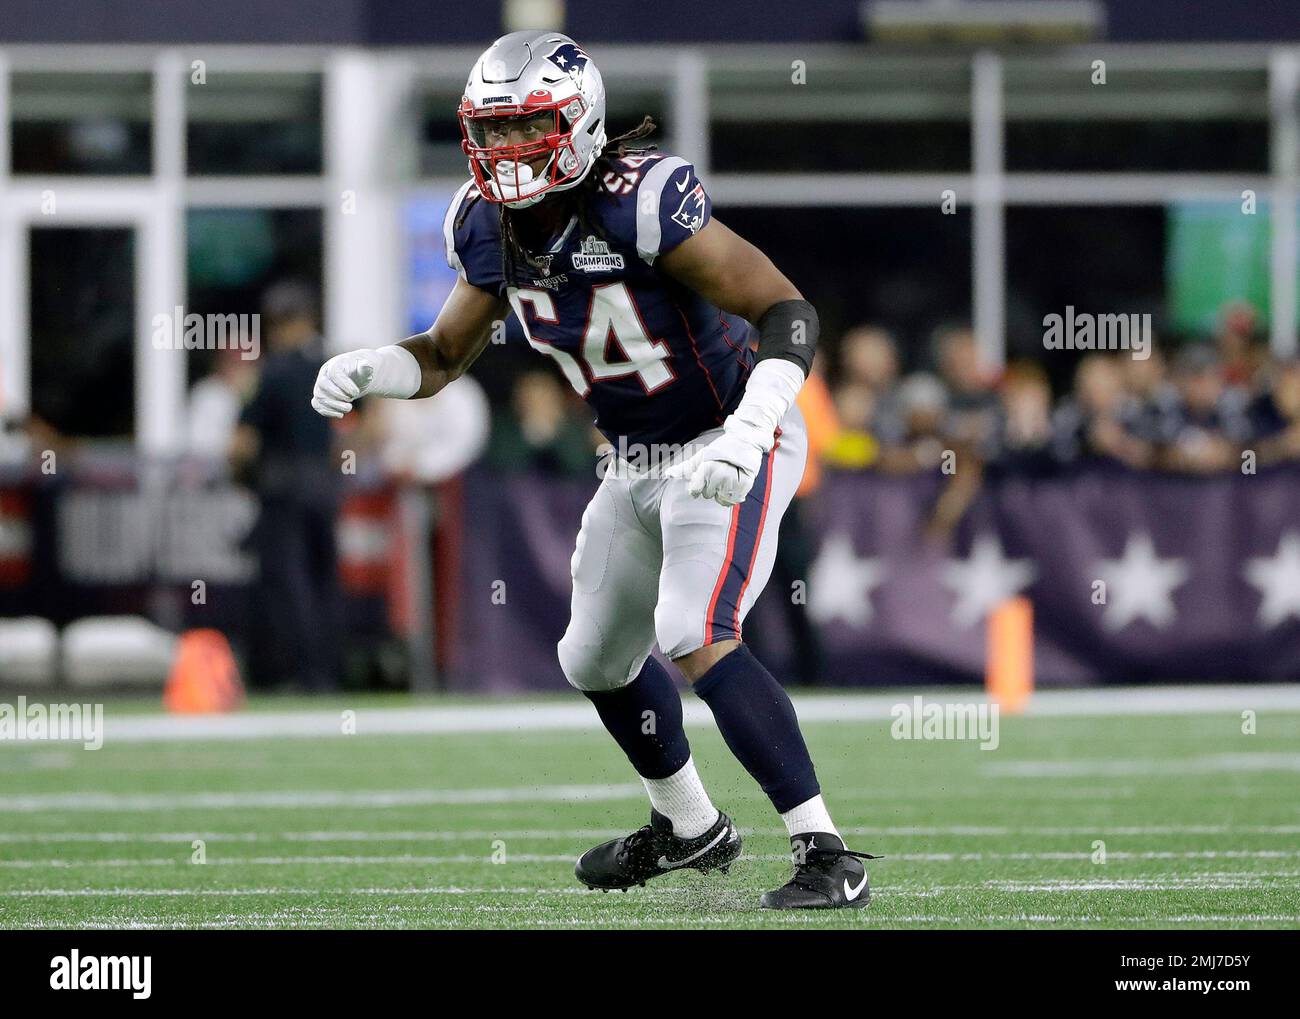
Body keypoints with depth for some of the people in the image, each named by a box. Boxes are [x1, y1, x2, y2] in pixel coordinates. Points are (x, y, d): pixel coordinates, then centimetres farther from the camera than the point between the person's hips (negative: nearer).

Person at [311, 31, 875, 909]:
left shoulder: (640, 202, -27)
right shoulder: (491, 226, -3)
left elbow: (788, 312, -27)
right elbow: (446, 356, 11)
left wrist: (748, 432, -40)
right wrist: (366, 370, -11)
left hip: (731, 447, -9)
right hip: (640, 464, 9)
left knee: (697, 642, -26)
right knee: (597, 661, 20)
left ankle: (828, 857, -22)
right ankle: (690, 828, 46)